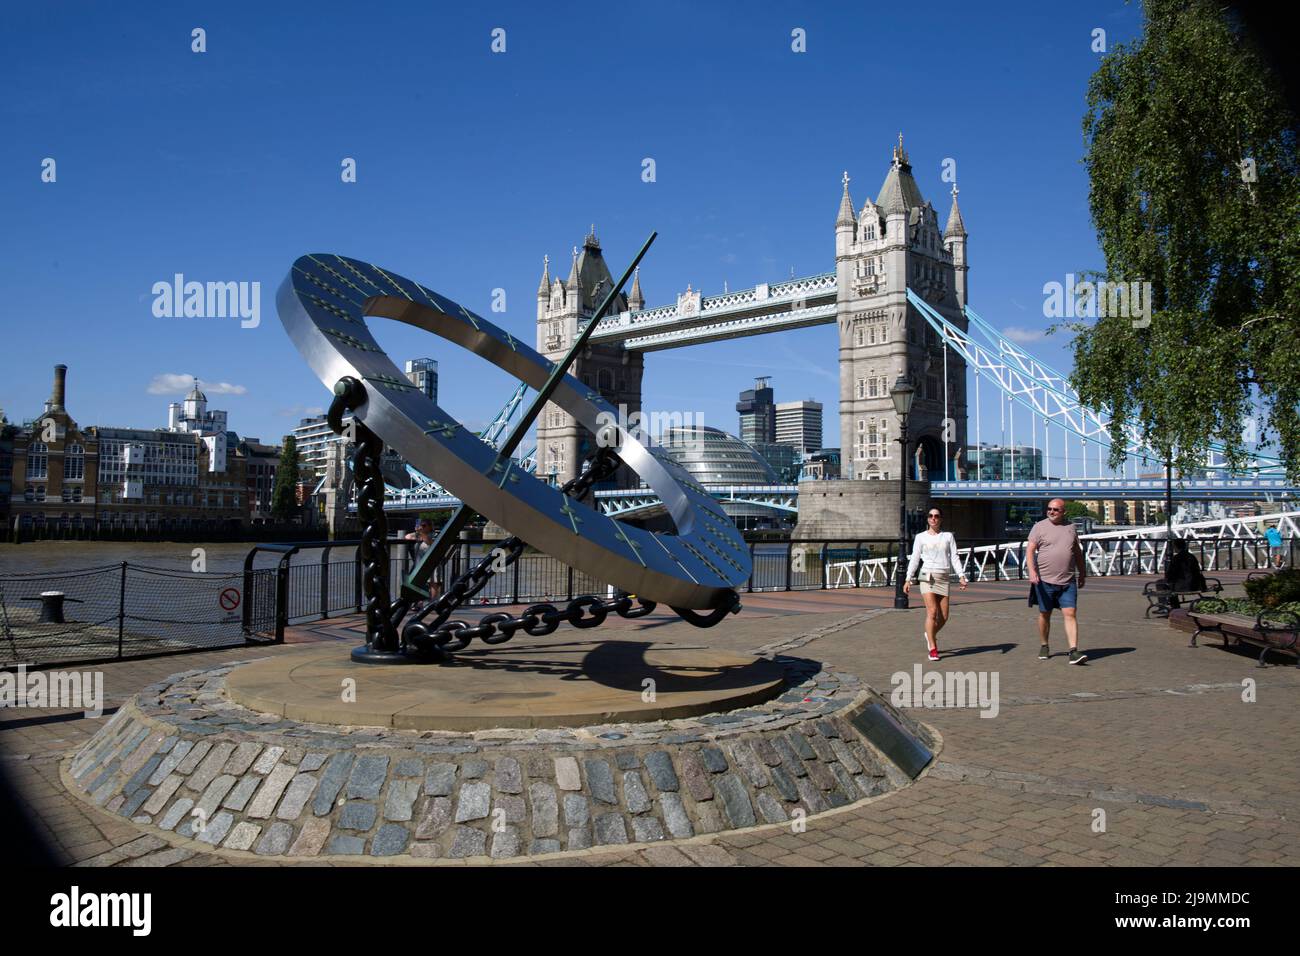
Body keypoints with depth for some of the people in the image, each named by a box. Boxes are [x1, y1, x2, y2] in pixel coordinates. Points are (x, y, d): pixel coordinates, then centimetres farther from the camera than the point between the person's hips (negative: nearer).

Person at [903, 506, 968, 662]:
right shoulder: (921, 537, 7)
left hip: (944, 578, 2)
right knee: (932, 612, -14)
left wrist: (961, 576, -7)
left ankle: (931, 635, 33)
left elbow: (954, 557, 5)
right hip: (927, 576, -2)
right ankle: (933, 649, -6)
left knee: (944, 617, 3)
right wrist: (908, 579, 0)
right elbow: (914, 559, 7)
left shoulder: (948, 536, 11)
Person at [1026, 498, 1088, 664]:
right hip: (1045, 580, -2)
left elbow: (1077, 552, 20)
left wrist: (1082, 573, 21)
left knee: (1070, 614, -8)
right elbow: (1030, 550, -7)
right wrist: (1032, 571, -20)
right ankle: (1043, 647, 26)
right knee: (1044, 614, 10)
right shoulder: (1039, 527, -1)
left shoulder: (1071, 527, 10)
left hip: (1068, 581, 2)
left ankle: (1074, 651, -10)